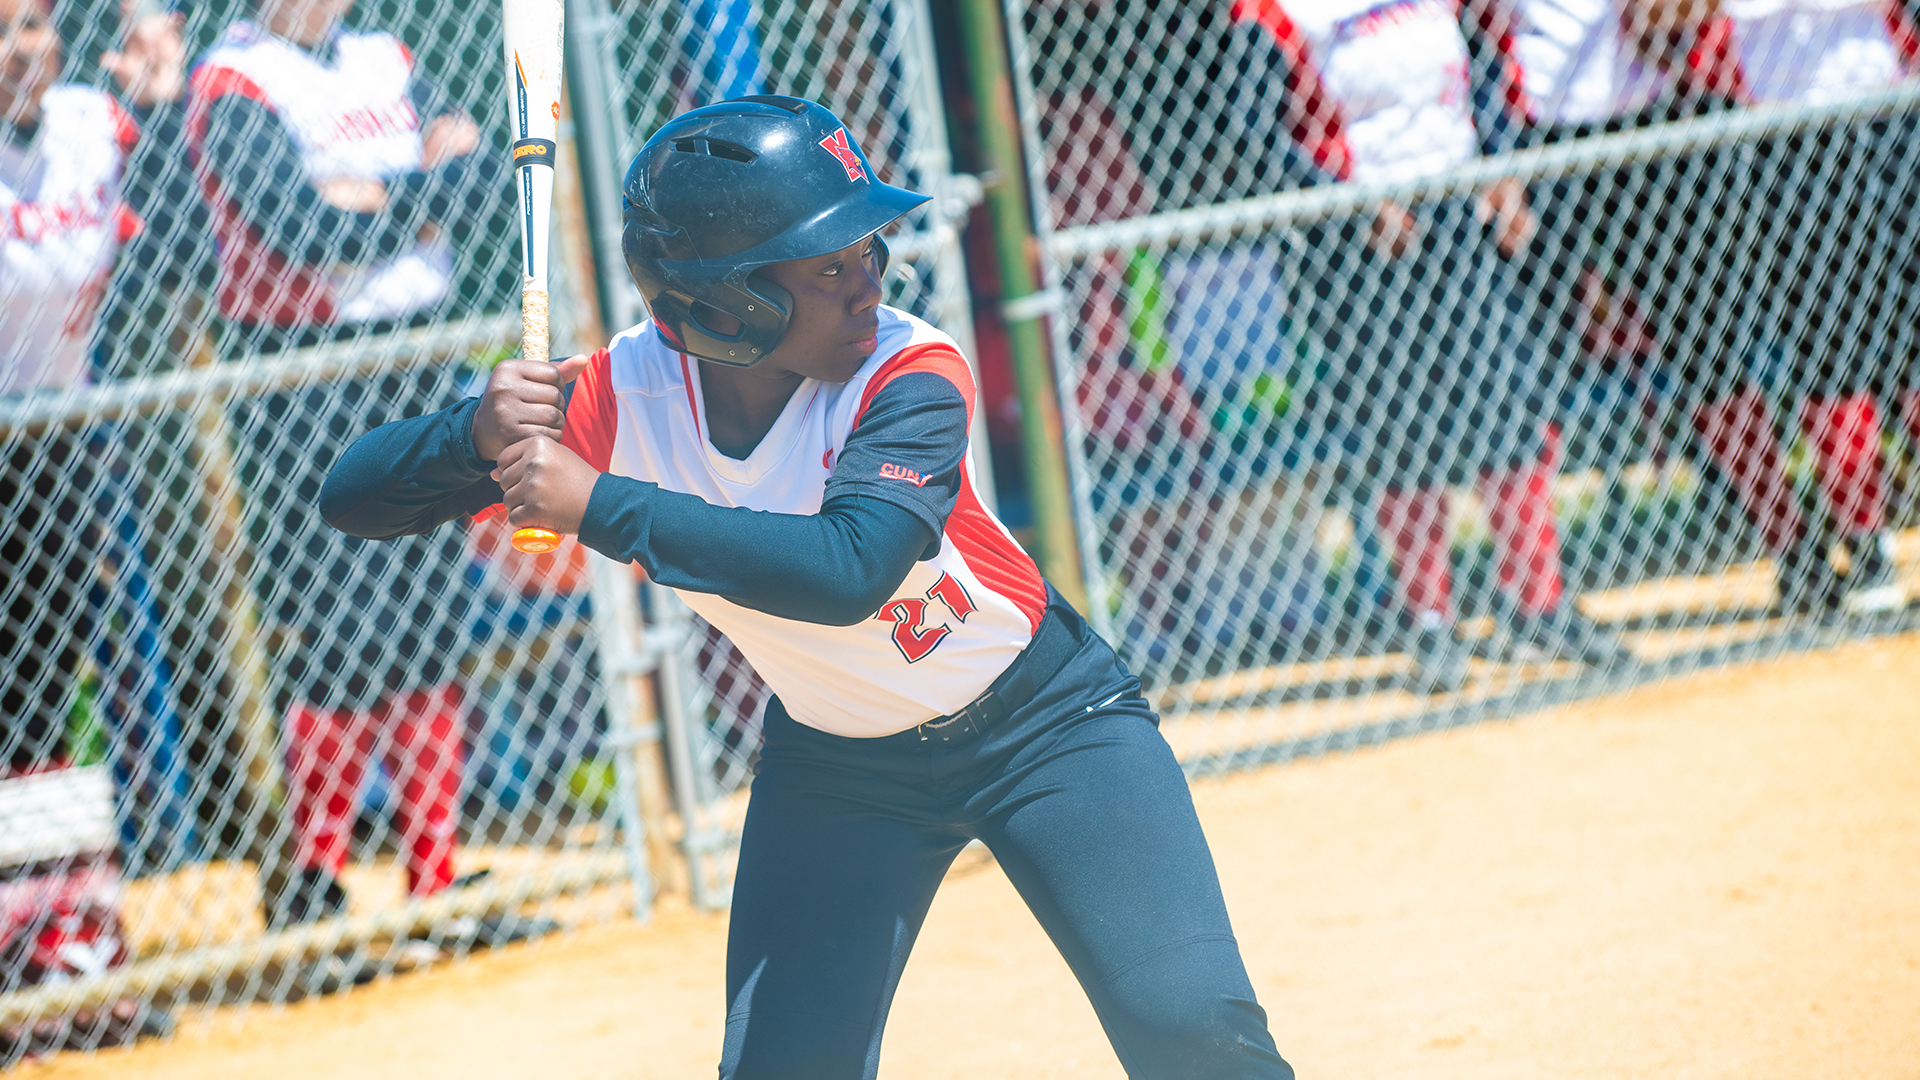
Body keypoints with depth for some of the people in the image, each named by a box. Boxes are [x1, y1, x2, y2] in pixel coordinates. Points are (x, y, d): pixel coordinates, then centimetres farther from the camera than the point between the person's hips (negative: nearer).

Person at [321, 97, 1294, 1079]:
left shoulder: (910, 371, -27)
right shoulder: (621, 392, -19)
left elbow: (847, 570, -45)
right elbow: (350, 496, -20)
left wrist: (598, 506, -45)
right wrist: (479, 434, -41)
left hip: (1039, 720, -2)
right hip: (832, 760, 3)